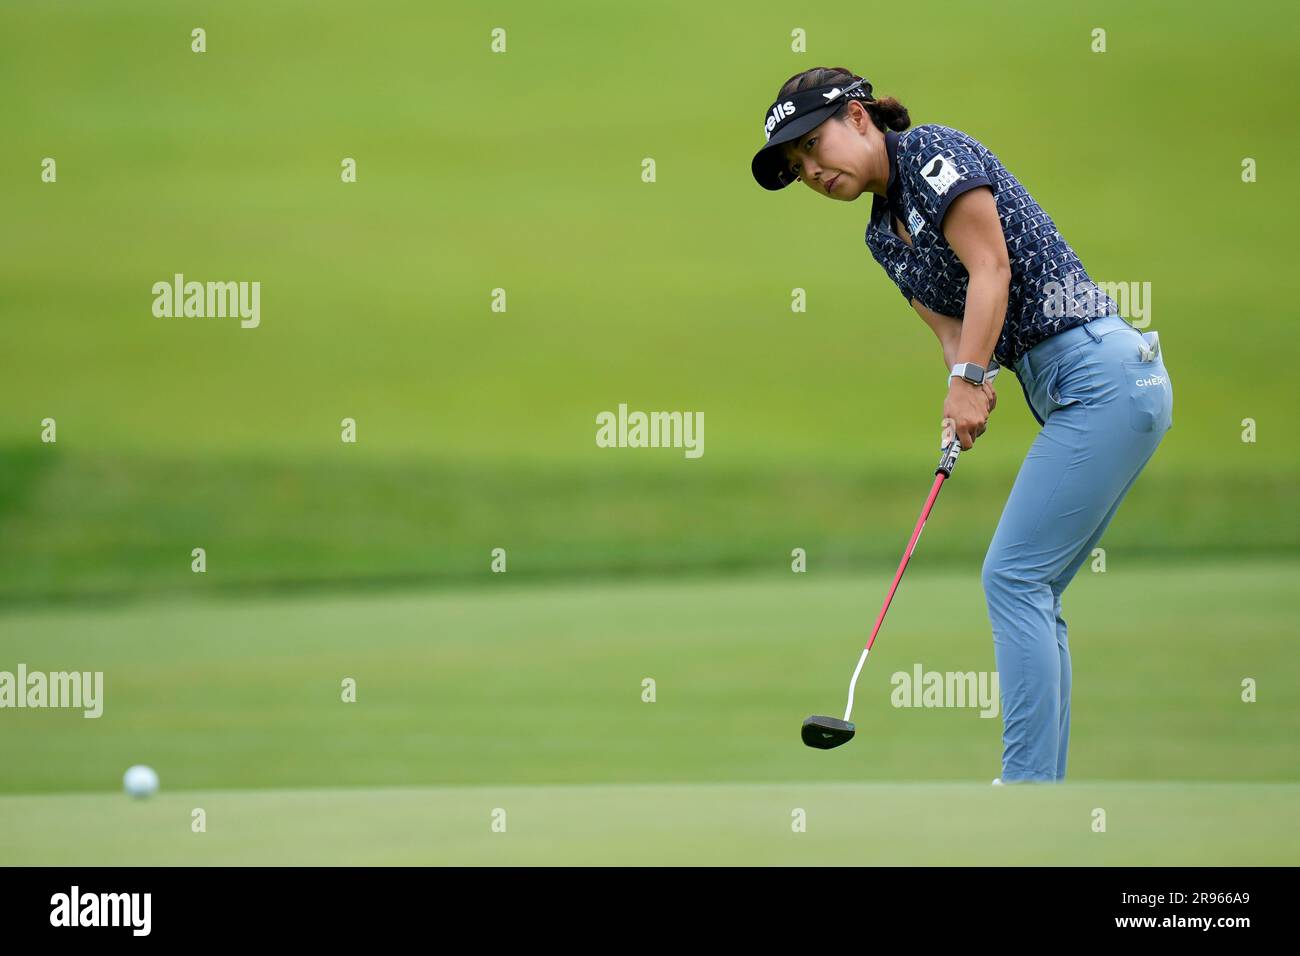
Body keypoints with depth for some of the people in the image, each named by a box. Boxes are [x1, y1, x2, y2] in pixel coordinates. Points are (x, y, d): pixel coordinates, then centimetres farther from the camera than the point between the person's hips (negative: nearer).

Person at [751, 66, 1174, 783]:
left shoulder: (932, 151, -6)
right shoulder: (883, 235, 19)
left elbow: (991, 268, -13)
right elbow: (950, 327, 10)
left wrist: (967, 377, -15)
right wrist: (965, 397, -9)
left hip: (1100, 368, -10)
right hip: (1067, 396, 10)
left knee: (1014, 576, -11)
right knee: (1030, 591, 7)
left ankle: (1026, 782, -13)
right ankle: (1042, 783, 7)